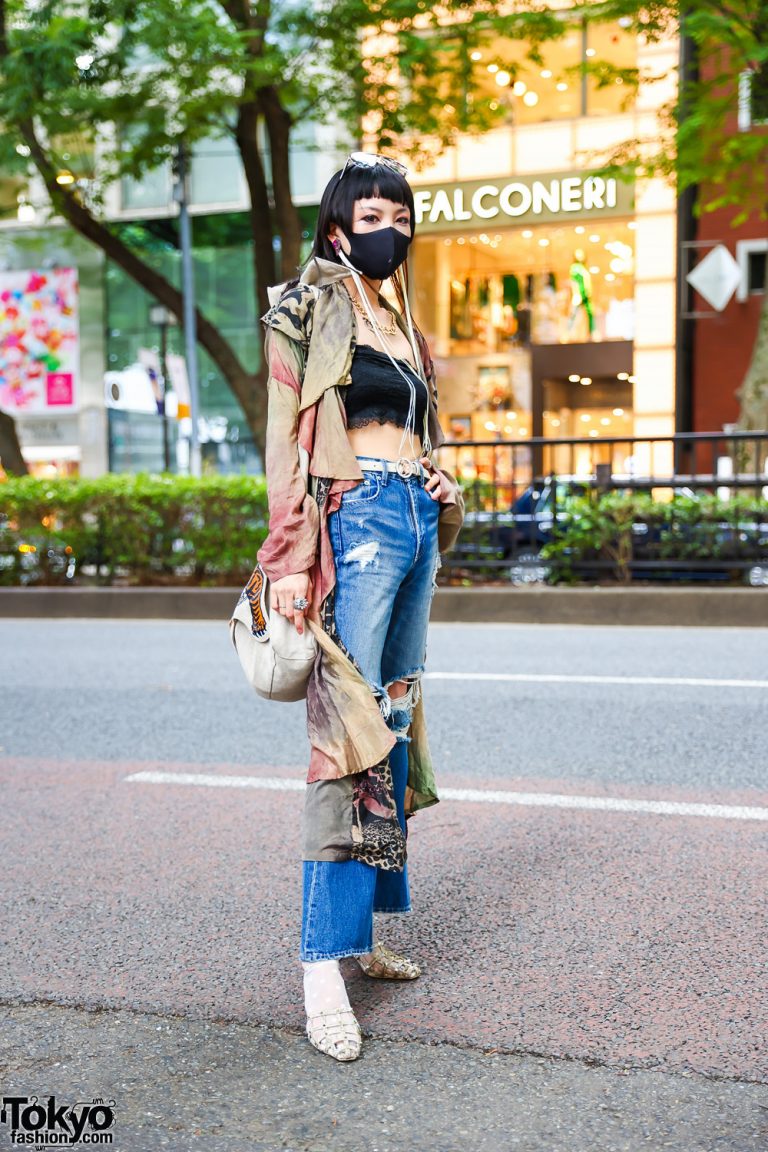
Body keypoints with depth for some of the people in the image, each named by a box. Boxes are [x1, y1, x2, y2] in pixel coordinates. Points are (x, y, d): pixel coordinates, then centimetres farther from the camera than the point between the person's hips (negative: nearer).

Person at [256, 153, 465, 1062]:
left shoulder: (398, 314, 22)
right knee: (352, 730, -14)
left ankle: (365, 927, 17)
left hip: (417, 520, 8)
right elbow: (287, 441, -8)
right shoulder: (310, 310, 0)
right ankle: (324, 962, -11)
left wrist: (438, 482, 9)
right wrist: (290, 561, -15)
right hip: (356, 519, -8)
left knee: (396, 718, 8)